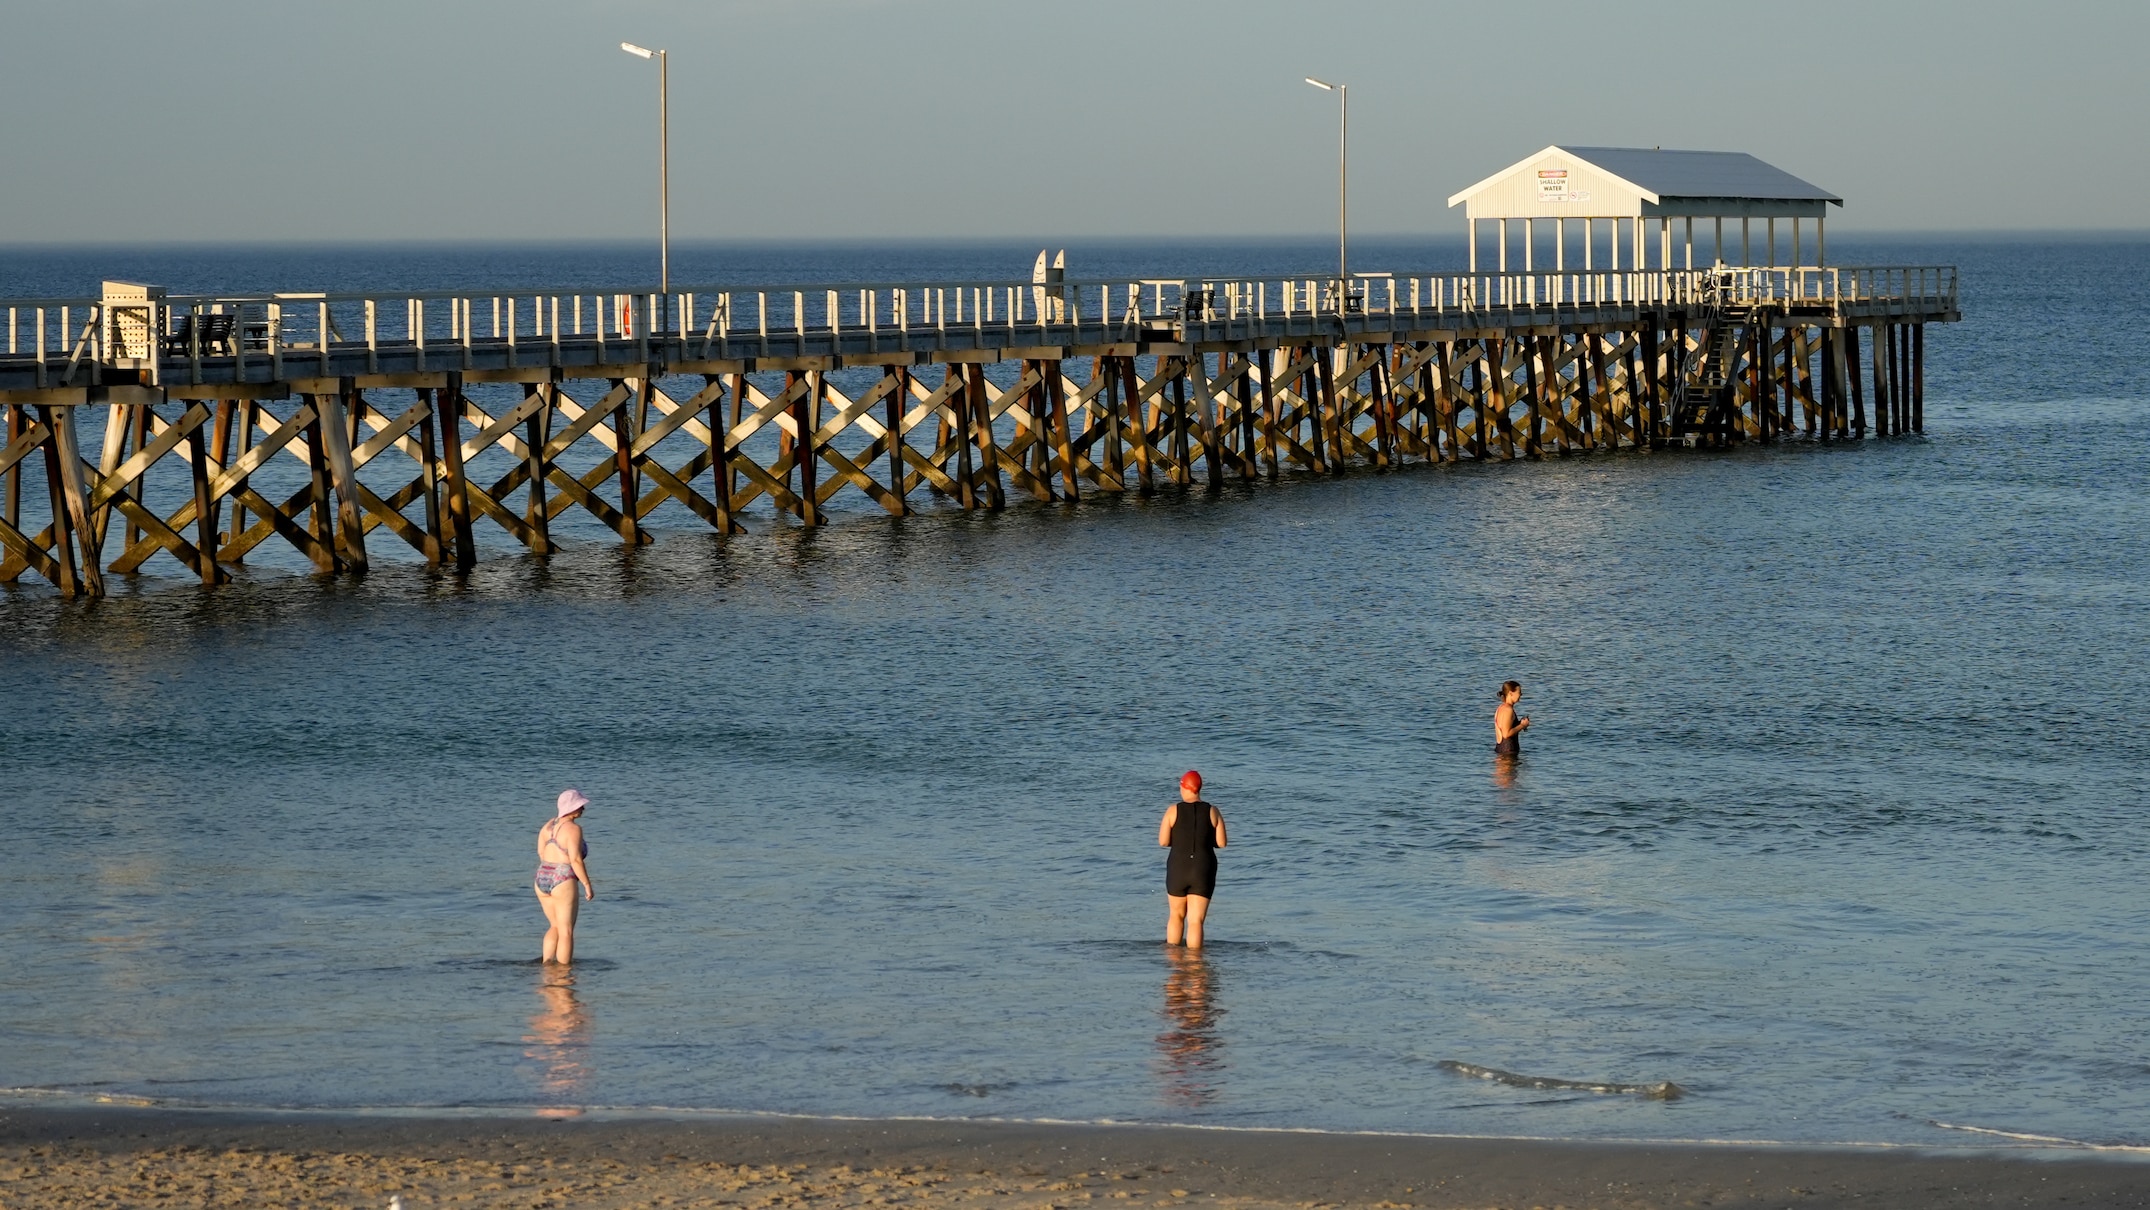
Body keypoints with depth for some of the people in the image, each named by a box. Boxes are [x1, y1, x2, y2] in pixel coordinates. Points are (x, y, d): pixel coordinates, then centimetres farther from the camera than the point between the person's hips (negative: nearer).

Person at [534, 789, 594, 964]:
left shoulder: (548, 825, 9)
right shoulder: (573, 829, -14)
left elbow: (541, 853, 13)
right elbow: (575, 859, -19)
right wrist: (587, 885, -12)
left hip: (542, 881, 8)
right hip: (564, 883, -8)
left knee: (556, 927, 22)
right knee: (566, 932, 3)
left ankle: (546, 963, 14)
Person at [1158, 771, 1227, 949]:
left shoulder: (1173, 811, -4)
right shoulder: (1213, 812, -1)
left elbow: (1163, 842, -5)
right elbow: (1221, 843, -1)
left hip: (1178, 869, 0)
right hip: (1204, 872, 0)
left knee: (1176, 915, 21)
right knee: (1196, 920, 1)